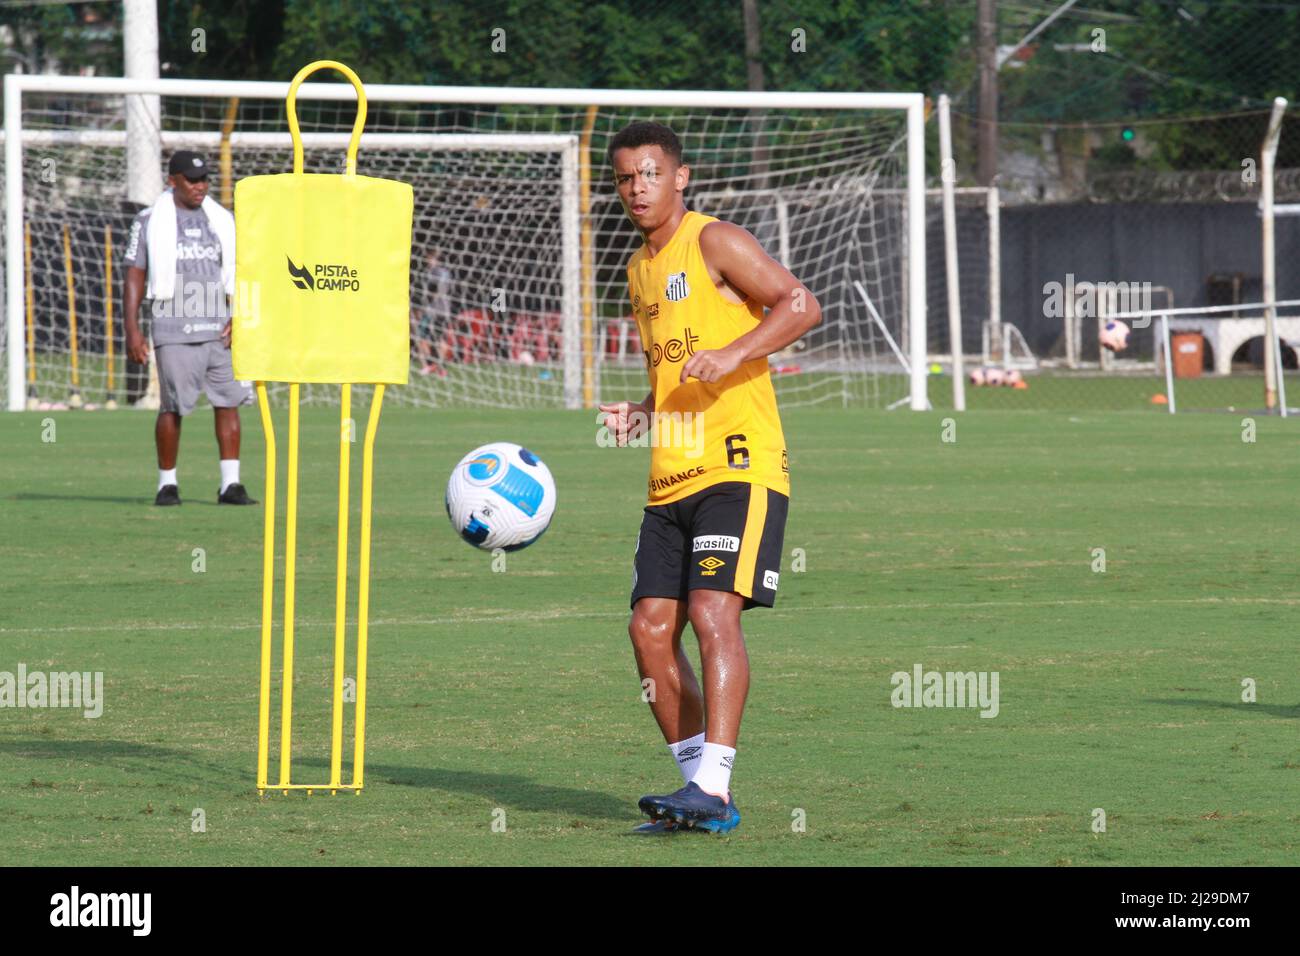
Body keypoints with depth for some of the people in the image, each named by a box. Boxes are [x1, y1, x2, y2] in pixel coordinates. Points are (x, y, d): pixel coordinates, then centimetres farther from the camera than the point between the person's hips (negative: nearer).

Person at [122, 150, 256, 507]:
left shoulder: (221, 220, 13)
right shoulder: (150, 222, 2)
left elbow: (239, 276, 15)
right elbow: (134, 277, 1)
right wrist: (131, 330, -7)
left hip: (219, 331, 3)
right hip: (174, 332, -3)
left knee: (229, 403, -3)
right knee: (174, 408, -4)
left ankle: (230, 484, -1)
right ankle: (167, 483, 9)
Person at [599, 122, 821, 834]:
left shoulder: (714, 242, -3)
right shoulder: (640, 268, 21)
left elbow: (802, 305, -12)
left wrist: (732, 354, -23)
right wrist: (643, 415, 12)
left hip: (739, 463, -8)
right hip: (670, 480, 8)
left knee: (712, 612, -18)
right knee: (650, 629, 1)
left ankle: (712, 792, -22)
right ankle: (698, 785, 8)